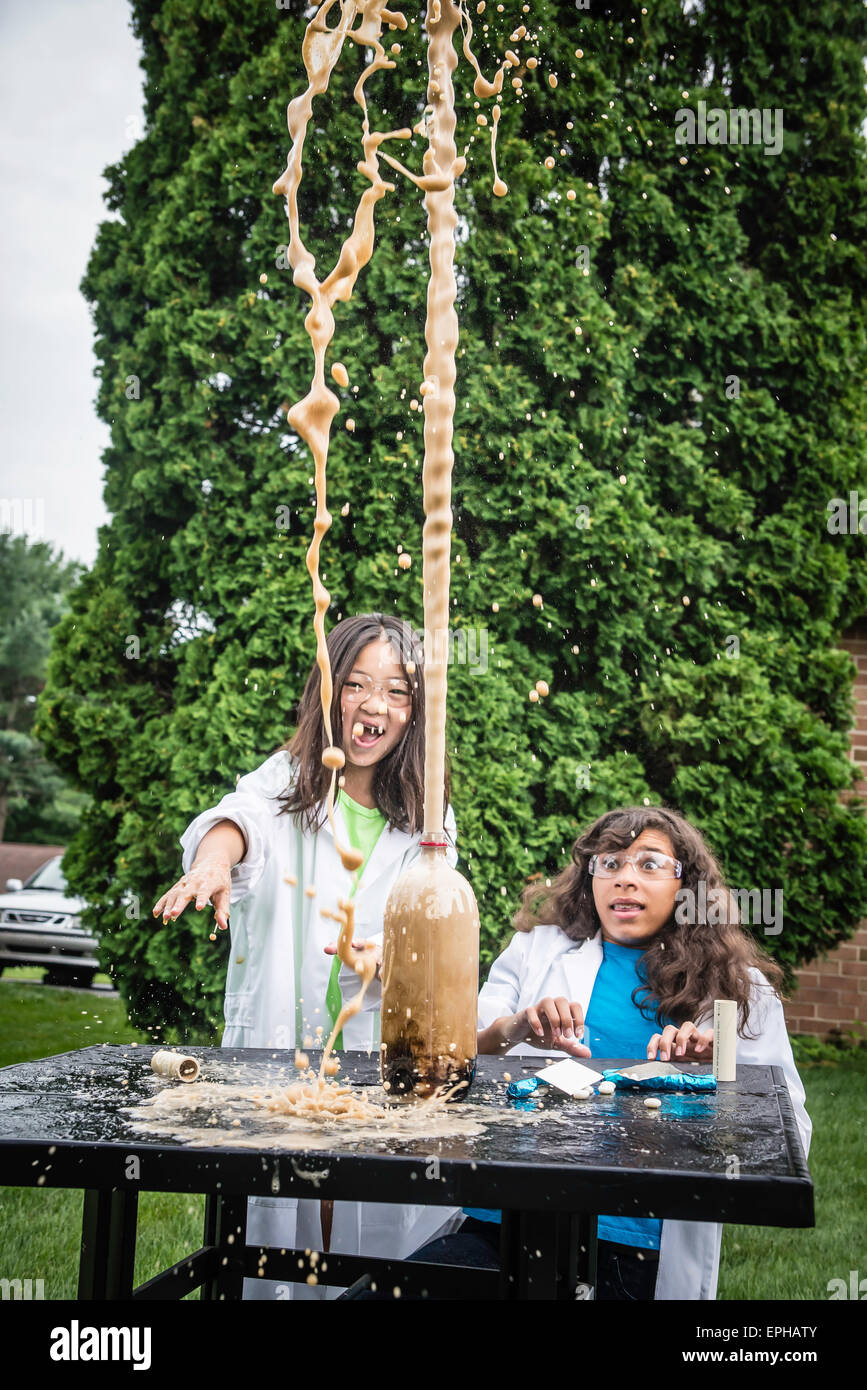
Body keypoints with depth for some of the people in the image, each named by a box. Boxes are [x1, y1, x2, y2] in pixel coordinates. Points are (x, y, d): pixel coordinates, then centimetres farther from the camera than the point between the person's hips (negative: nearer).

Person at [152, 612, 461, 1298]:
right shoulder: (284, 784, -1)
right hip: (278, 1055, -2)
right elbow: (242, 819, -24)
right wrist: (212, 860, -47)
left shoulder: (428, 820, 8)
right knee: (277, 1227, 3)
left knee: (376, 1231, 4)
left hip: (386, 1058, 2)